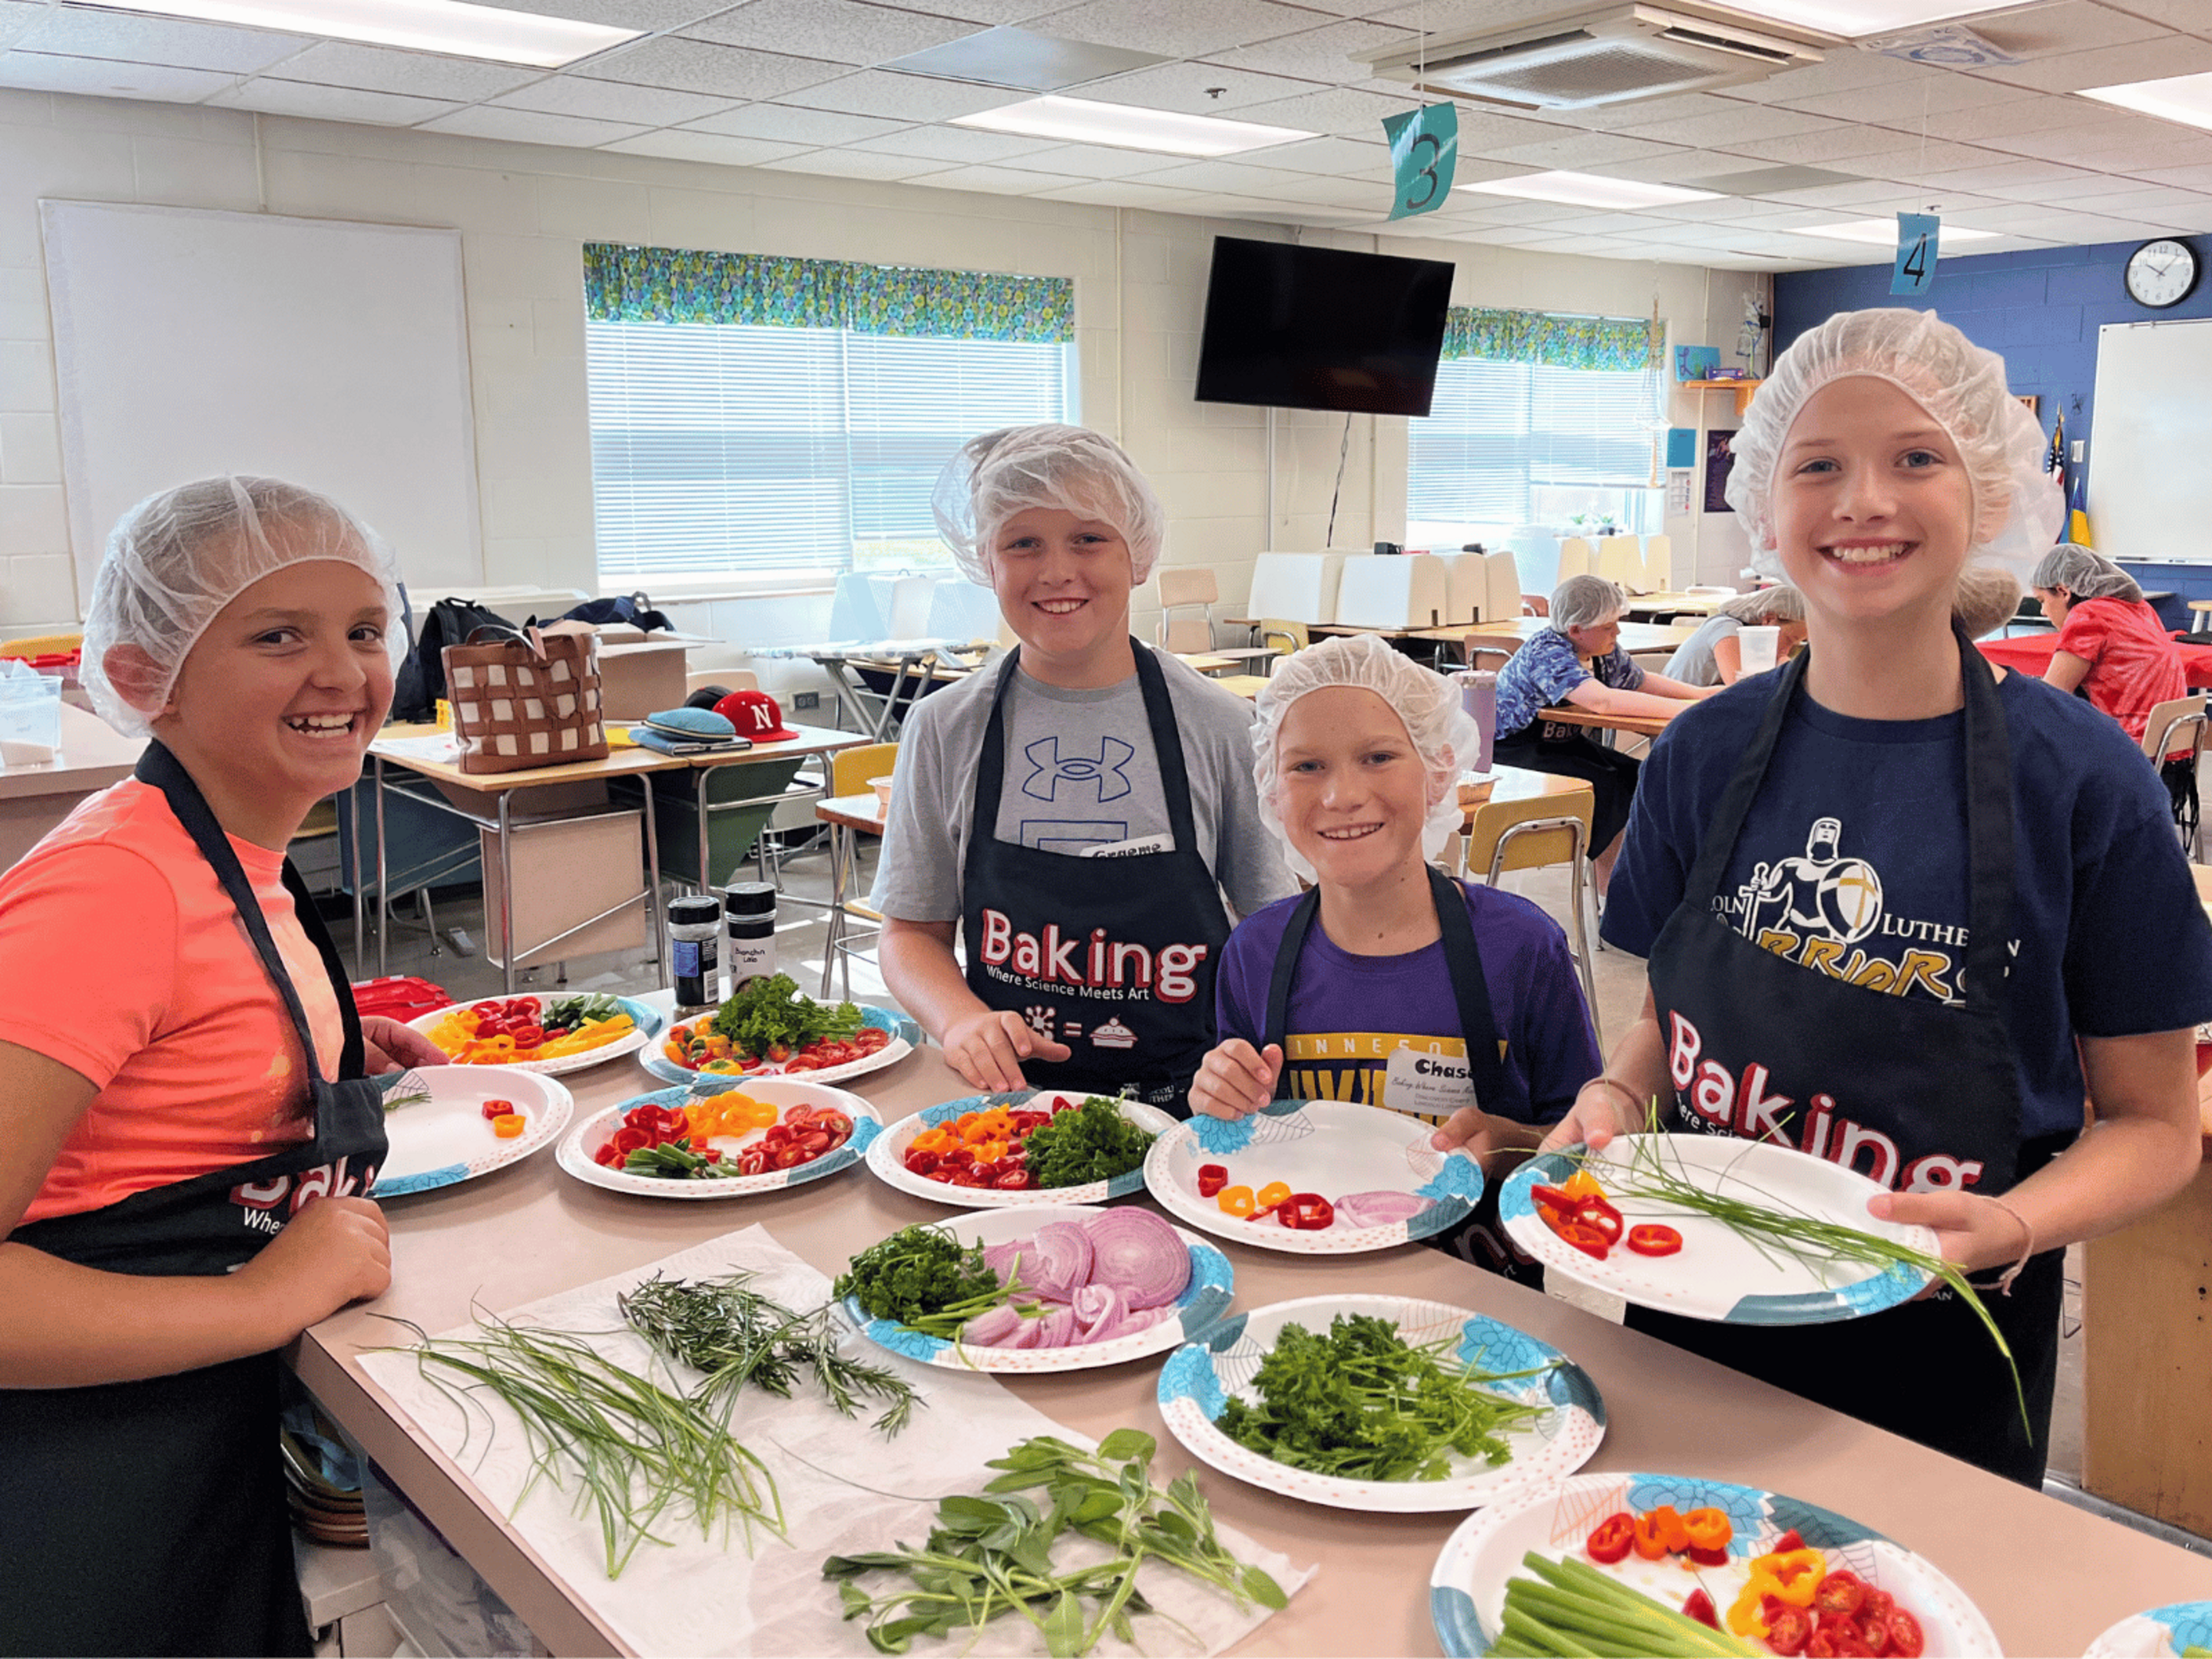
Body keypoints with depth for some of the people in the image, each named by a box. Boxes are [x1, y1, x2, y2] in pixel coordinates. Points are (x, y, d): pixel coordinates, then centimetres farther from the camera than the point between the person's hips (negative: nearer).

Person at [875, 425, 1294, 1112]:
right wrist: (961, 1019, -10)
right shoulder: (944, 729, 5)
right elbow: (913, 933, 11)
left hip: (1186, 1100, 0)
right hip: (1005, 1090, 1)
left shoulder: (1219, 726, 1)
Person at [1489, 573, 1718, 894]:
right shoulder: (1547, 653, -27)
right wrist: (1685, 710, -41)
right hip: (1508, 752, -9)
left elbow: (1640, 682, 19)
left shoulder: (1604, 650, -1)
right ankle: (1610, 894, -8)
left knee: (1640, 778, -8)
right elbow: (1601, 700, -41)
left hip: (1561, 742, 9)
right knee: (1606, 787, -24)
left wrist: (1699, 693, 3)